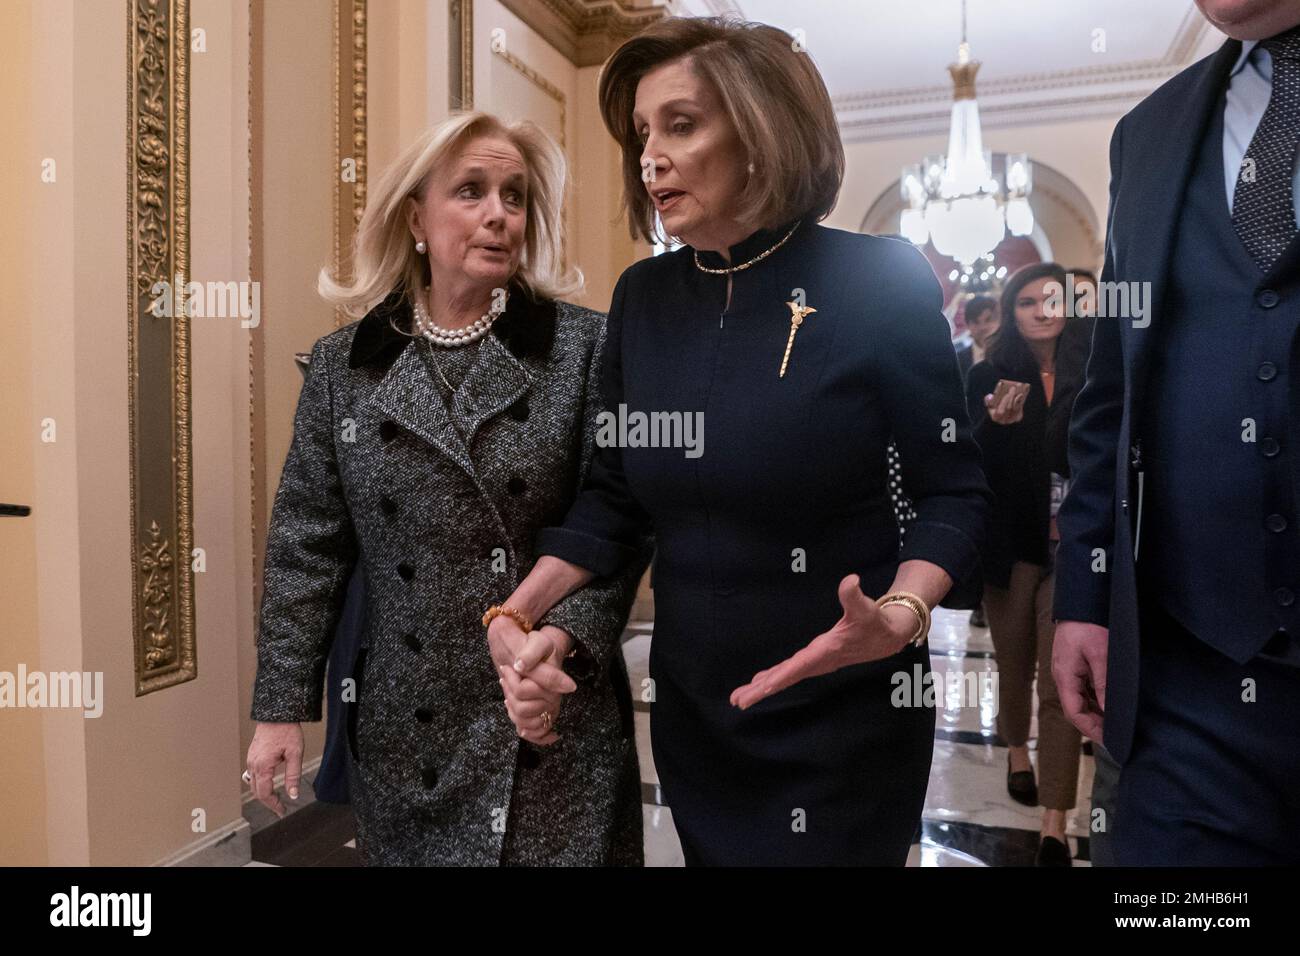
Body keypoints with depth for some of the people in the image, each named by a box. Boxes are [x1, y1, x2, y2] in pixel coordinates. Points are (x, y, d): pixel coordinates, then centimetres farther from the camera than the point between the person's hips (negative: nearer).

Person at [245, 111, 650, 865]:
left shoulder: (584, 346, -4)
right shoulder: (343, 364, 3)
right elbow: (307, 544, 4)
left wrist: (563, 638, -21)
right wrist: (282, 705, 3)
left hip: (555, 719, -2)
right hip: (406, 727, 2)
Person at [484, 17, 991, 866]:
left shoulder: (880, 282, -14)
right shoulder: (644, 297, 0)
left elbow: (955, 492, -10)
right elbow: (614, 498, 4)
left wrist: (895, 617, -28)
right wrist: (516, 613, -7)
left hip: (842, 713, -4)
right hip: (691, 707, 5)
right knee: (713, 855, 23)